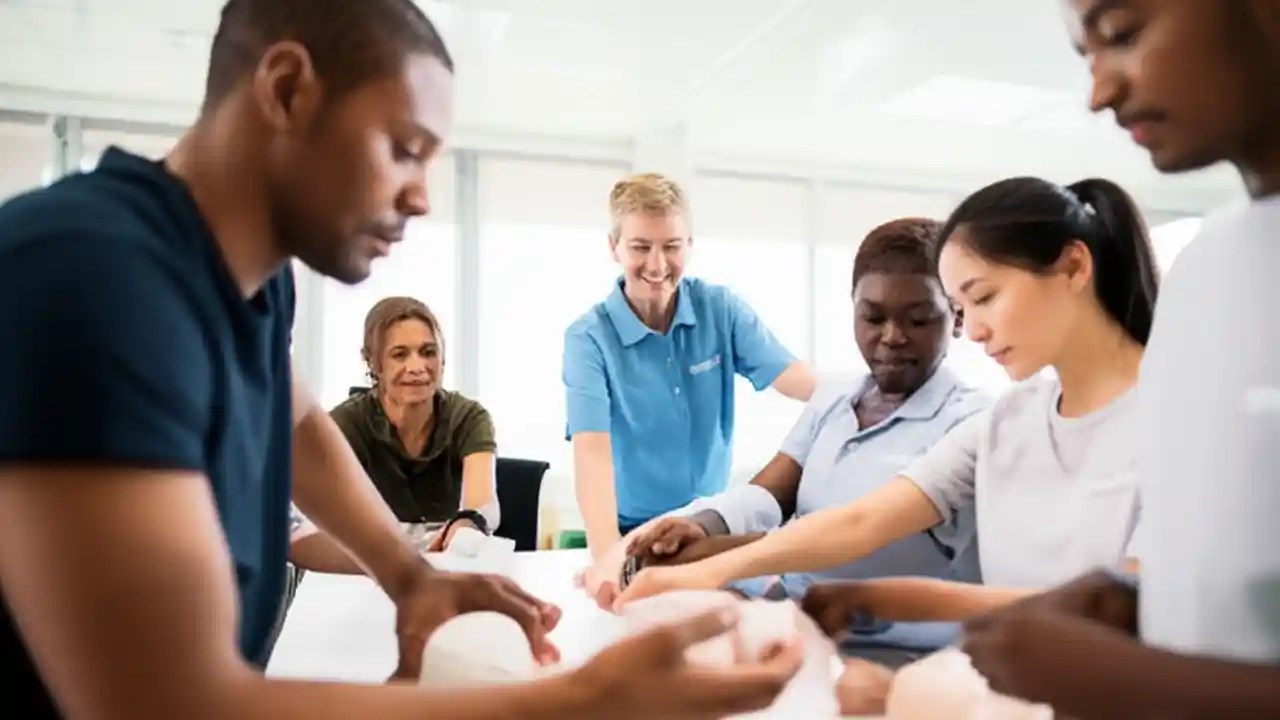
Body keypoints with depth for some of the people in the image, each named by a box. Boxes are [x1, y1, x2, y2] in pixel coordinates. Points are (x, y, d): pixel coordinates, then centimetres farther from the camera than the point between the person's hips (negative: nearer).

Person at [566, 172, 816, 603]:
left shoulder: (722, 309, -3)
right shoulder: (588, 337, -12)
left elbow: (799, 381, -14)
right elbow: (592, 450, -24)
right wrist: (606, 556, -39)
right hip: (633, 532, -2)